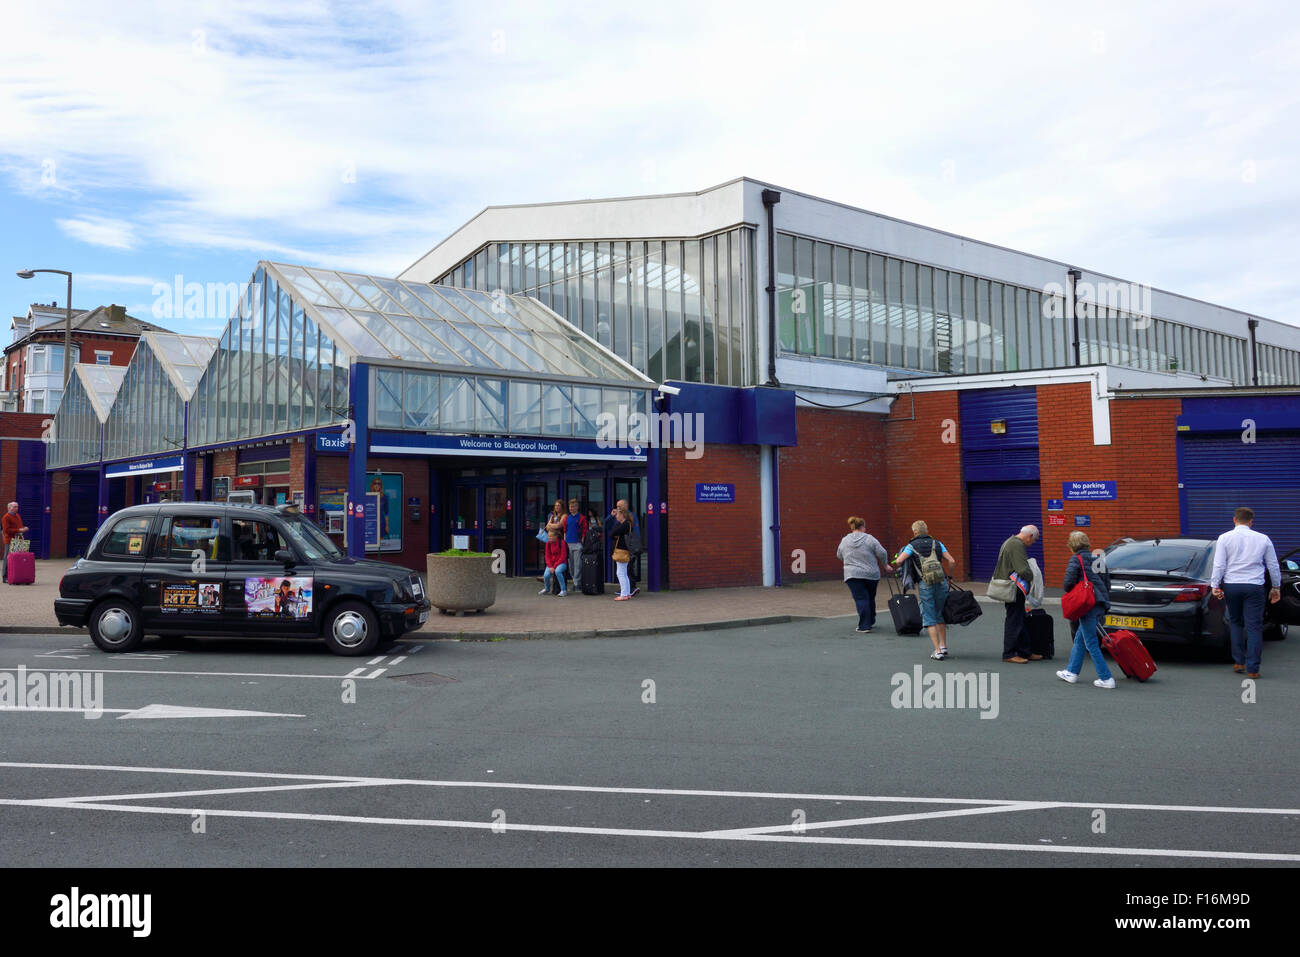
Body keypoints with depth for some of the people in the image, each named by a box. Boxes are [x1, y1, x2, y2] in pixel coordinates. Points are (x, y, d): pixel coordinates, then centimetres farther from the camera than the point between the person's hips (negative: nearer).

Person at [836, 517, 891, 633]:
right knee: (870, 598, 17)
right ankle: (871, 622, 31)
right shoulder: (869, 539, -2)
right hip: (871, 574, 0)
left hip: (853, 575, 0)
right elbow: (882, 553, -5)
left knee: (861, 599, -3)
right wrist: (885, 565, 11)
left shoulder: (844, 540, 6)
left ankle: (864, 626, -11)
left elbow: (839, 556, 19)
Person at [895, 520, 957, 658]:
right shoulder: (937, 543, 12)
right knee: (940, 615, 19)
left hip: (924, 584, -3)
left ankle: (938, 651, -2)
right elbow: (952, 561, 5)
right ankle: (943, 646, 21)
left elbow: (898, 561, -9)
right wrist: (948, 575, 21)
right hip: (941, 582, 3)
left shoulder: (912, 546, 3)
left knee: (929, 618, 3)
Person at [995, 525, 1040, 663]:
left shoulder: (1010, 542, 16)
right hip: (1014, 590, -11)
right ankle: (1009, 654, 3)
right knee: (1014, 621, -3)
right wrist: (1031, 577, -7)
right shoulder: (1018, 545, -18)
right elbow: (1023, 570, -26)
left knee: (1021, 621, 15)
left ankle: (1025, 652, 22)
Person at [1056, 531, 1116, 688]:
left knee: (1091, 644, -3)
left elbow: (1068, 582, -13)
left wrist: (1069, 593, 6)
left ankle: (1106, 678, -4)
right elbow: (1107, 582, 15)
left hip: (1088, 605, -8)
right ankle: (1072, 672, 24)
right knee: (1079, 640, 18)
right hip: (1101, 604, 8)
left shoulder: (1076, 559, -6)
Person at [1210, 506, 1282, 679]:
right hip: (1254, 587, 0)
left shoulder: (1225, 538, 0)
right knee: (1254, 627, 1)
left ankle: (1239, 662, 16)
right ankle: (1252, 669, -1)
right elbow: (1274, 566, 12)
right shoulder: (1263, 539, 5)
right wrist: (1276, 587, 22)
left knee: (1235, 623, 16)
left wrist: (1215, 585, -1)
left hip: (1231, 586, 0)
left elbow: (1219, 565, -5)